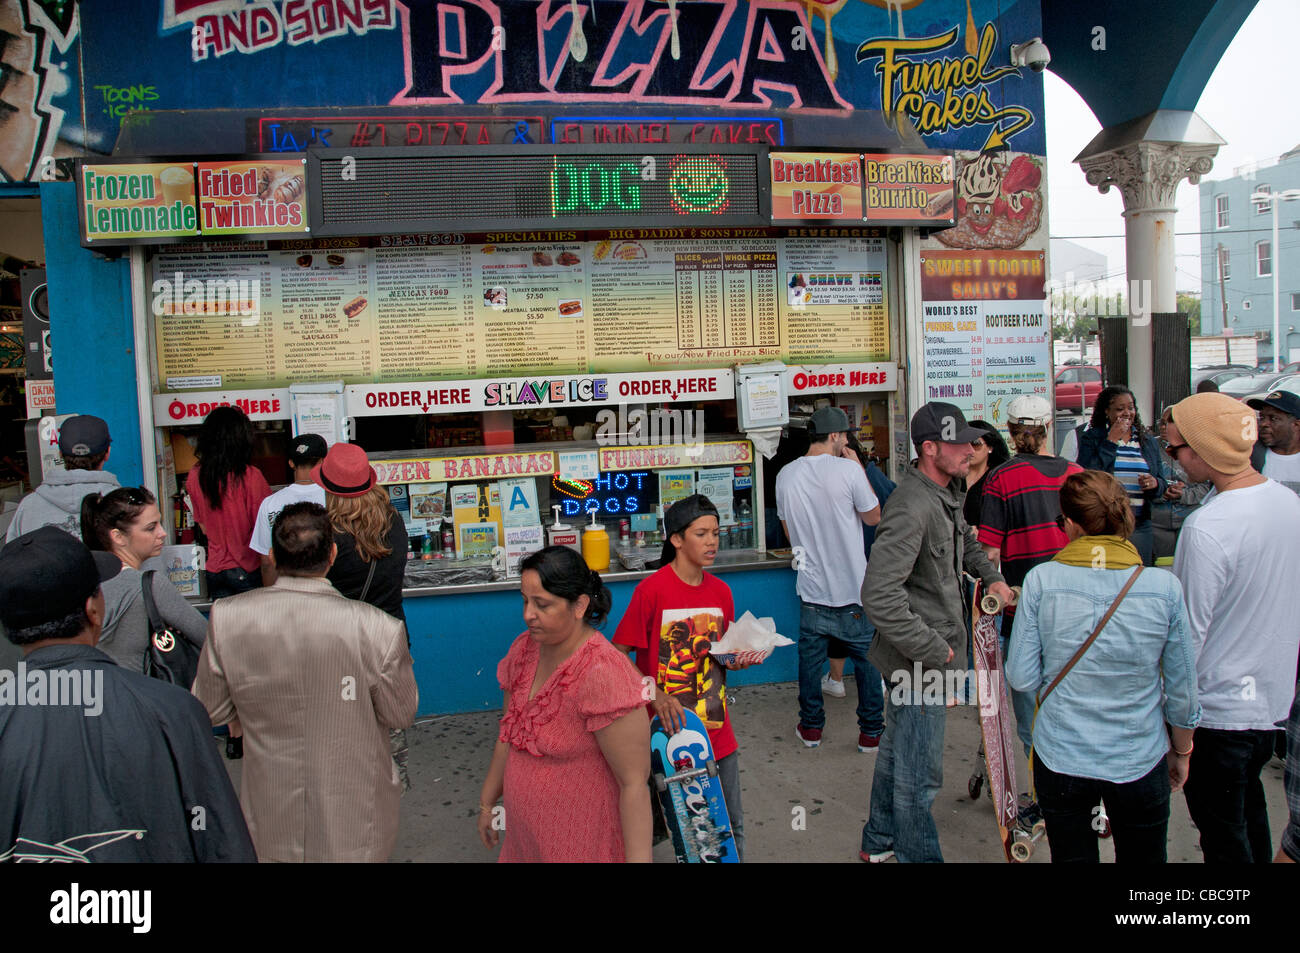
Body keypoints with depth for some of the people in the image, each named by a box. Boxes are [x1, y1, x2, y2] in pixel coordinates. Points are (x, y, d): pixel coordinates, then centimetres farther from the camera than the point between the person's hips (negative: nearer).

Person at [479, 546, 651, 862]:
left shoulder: (604, 673, -27)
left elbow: (634, 784, -25)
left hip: (583, 846, -6)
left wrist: (638, 858, -25)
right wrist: (487, 801, 17)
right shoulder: (524, 649, -4)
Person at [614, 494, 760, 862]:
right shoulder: (651, 590, -14)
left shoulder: (721, 590, 4)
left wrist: (737, 660, -3)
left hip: (717, 732, 5)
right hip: (668, 728, -5)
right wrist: (655, 695, -21)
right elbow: (617, 655, -11)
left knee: (731, 827, 13)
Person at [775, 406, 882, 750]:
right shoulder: (847, 469, -15)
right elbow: (874, 517, -2)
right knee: (867, 658, 11)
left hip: (811, 587, 4)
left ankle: (810, 728, 25)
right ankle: (871, 732, 19)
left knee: (810, 657, 14)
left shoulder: (786, 474, -1)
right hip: (853, 589, -3)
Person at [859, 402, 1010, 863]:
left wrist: (991, 575, 14)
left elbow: (964, 541, 31)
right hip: (918, 659, -10)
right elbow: (881, 600, -31)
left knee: (897, 751, 24)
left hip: (930, 651, 10)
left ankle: (879, 841, 42)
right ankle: (918, 854, 23)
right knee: (919, 772, 5)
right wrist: (935, 651, -23)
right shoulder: (911, 508, -26)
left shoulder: (946, 492, 7)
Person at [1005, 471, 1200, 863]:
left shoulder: (1040, 580, -14)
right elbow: (1183, 689, -3)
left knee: (1070, 855, 19)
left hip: (1060, 760, 0)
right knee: (1141, 858, 22)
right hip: (1140, 762, 1)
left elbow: (1022, 679, -9)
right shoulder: (1165, 587, -13)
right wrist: (1182, 751, 14)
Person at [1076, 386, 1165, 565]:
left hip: (1140, 526, 4)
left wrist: (1155, 483, -6)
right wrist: (1111, 441, -11)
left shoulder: (1149, 442, 14)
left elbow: (1162, 485, 19)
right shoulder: (1091, 438, 2)